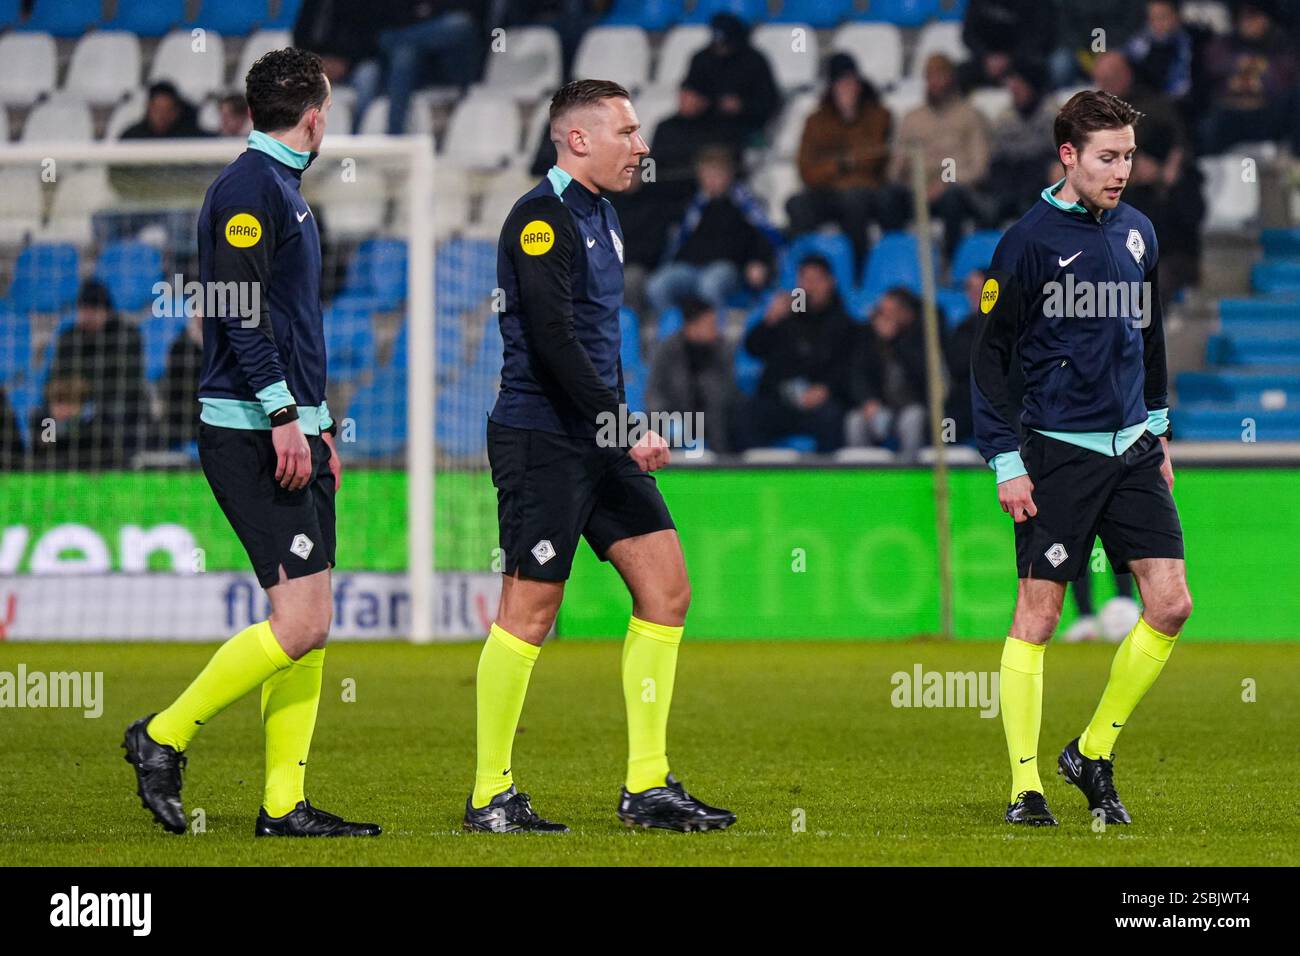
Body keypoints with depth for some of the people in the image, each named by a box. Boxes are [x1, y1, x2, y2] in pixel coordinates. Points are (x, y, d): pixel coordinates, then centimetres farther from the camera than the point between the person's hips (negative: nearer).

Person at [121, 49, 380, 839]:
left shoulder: (284, 189, 20)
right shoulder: (250, 187, -11)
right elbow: (238, 310, -19)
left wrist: (319, 423, 24)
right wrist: (283, 415, -22)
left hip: (292, 430, 10)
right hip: (251, 434, -10)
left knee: (312, 624, 5)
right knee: (300, 623, -13)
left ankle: (284, 805, 7)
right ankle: (164, 737, -1)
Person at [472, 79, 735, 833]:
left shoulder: (601, 215, 17)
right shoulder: (542, 220, -13)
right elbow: (554, 340, -22)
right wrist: (622, 429, -24)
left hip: (598, 439, 9)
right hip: (541, 440, -9)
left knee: (666, 589, 4)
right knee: (530, 613, -5)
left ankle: (648, 786, 8)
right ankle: (491, 796, 4)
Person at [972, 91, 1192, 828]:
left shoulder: (1139, 232, 9)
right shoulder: (1030, 240, -9)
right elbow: (990, 355, -6)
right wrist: (1005, 461, -9)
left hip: (1132, 448, 6)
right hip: (1059, 453, -6)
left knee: (1171, 604, -1)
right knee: (1038, 615, -2)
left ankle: (1094, 752, 14)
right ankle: (1025, 787, 4)